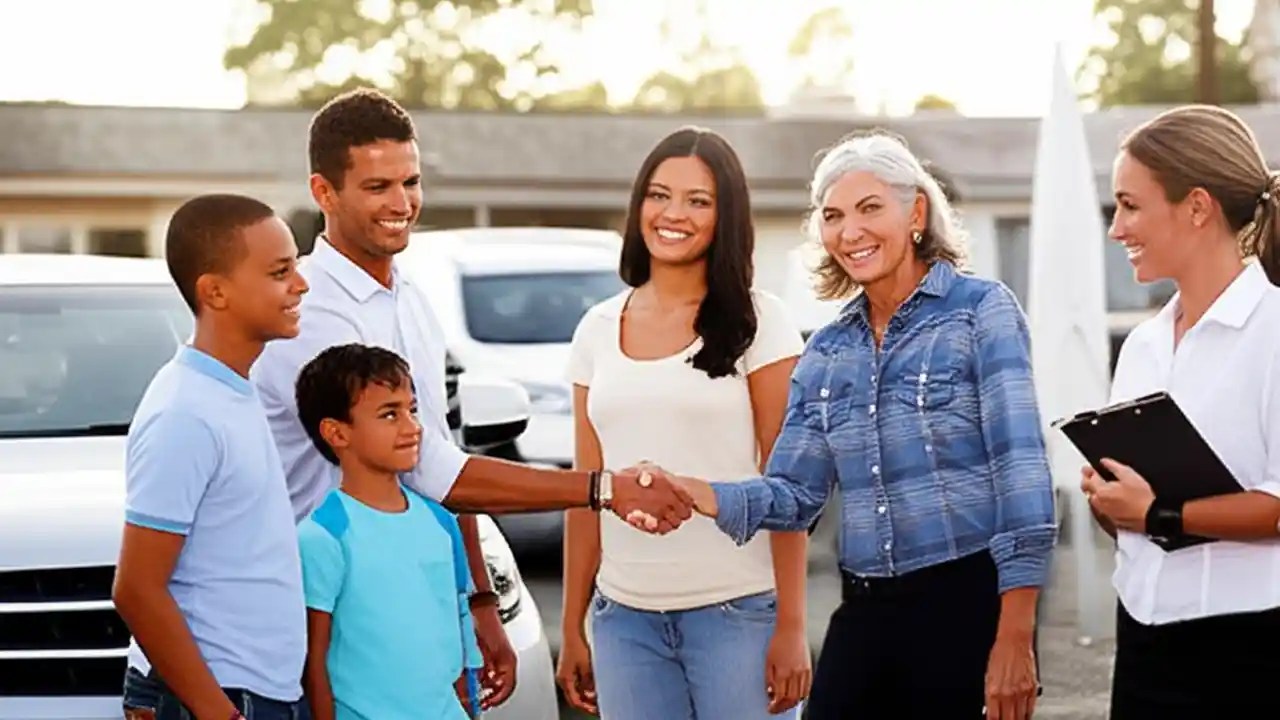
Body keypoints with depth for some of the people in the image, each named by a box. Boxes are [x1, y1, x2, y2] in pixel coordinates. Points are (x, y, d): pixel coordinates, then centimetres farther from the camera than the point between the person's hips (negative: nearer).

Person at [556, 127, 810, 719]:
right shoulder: (597, 330, 9)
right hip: (625, 617, 4)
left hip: (738, 609, -3)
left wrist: (791, 626, -10)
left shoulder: (757, 322, -2)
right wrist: (572, 627, 10)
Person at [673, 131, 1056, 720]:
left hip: (968, 603, -5)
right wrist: (700, 496, -12)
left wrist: (1014, 637, -18)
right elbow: (795, 492, 8)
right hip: (864, 613, 5)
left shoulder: (981, 311, -5)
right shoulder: (825, 352, 11)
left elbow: (1020, 469, -12)